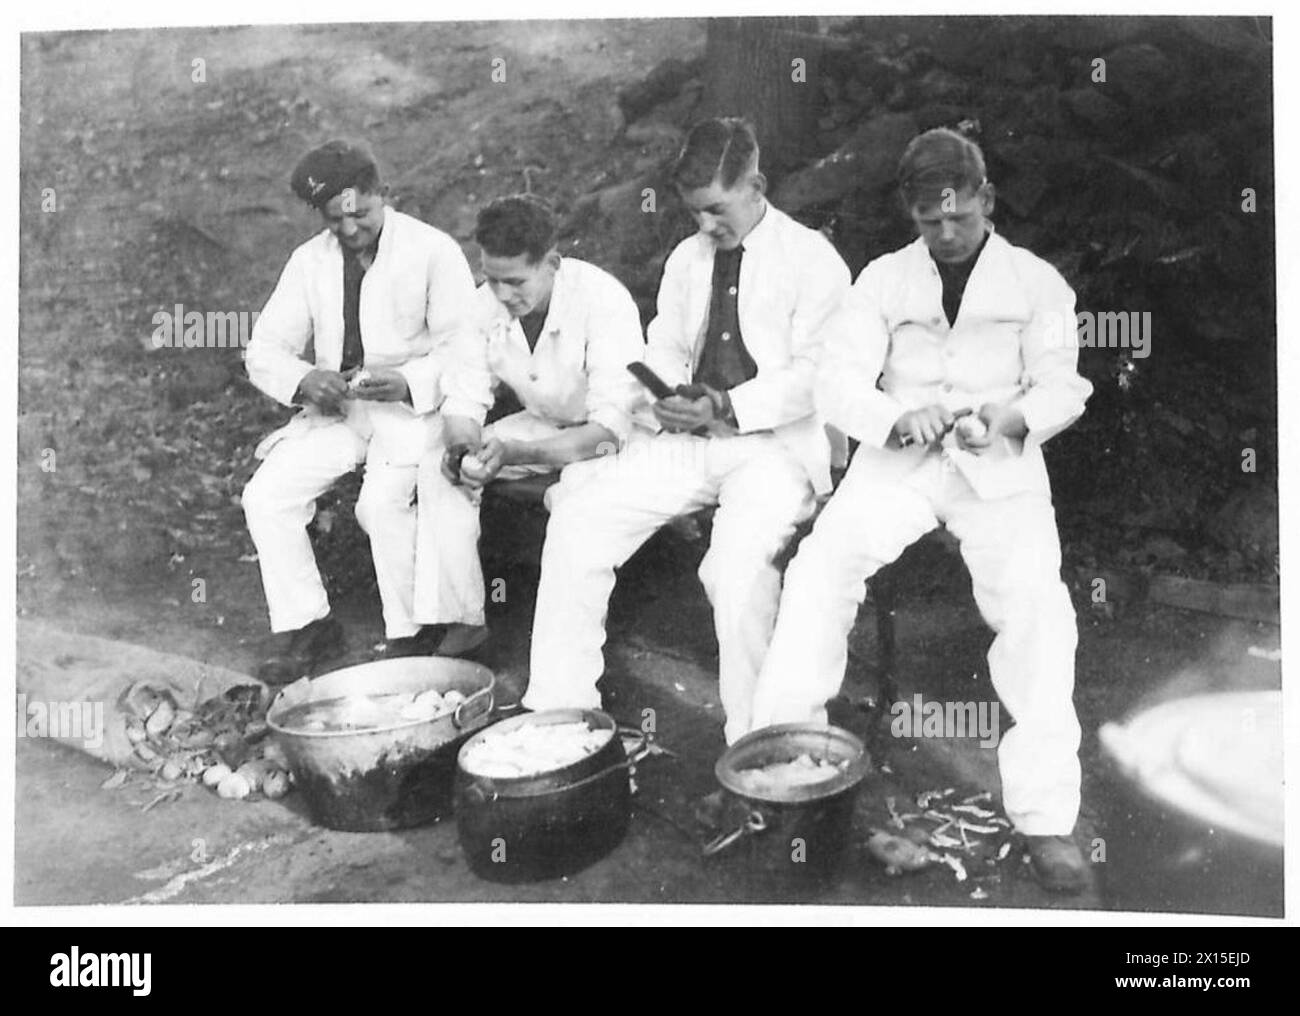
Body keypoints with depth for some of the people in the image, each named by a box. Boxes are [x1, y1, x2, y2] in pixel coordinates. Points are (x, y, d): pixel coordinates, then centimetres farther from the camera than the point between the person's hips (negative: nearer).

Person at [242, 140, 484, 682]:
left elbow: (467, 350, -10)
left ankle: (412, 636, -13)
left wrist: (408, 383, -27)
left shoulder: (433, 250, -5)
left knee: (382, 501, -31)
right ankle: (306, 626, -1)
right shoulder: (309, 261, 9)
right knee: (265, 495, -15)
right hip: (334, 408, 5)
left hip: (414, 406, -5)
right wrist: (301, 379, -15)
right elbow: (263, 350, 7)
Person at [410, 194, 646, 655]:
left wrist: (514, 452, -42)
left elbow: (610, 427, -33)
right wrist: (460, 443, -28)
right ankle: (461, 618, -7)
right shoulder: (486, 303, -12)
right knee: (438, 466, -13)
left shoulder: (604, 301, -30)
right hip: (540, 424, 6)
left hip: (612, 435, -5)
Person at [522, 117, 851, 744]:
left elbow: (819, 375, -10)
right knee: (578, 515, -12)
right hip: (684, 440, 6)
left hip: (777, 443, -6)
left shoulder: (812, 259, -1)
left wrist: (729, 406, -19)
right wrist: (670, 396, -3)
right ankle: (558, 707, -4)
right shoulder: (687, 258, 19)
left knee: (740, 557, -34)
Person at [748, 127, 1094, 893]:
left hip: (1002, 464, -1)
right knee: (821, 562, -26)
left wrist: (1008, 416, -20)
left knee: (1035, 595, -27)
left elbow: (1062, 388, 3)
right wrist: (898, 418, -20)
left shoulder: (1038, 281, 9)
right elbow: (839, 382, 1)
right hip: (897, 458, 1)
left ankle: (1047, 813, -20)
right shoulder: (884, 278, 10)